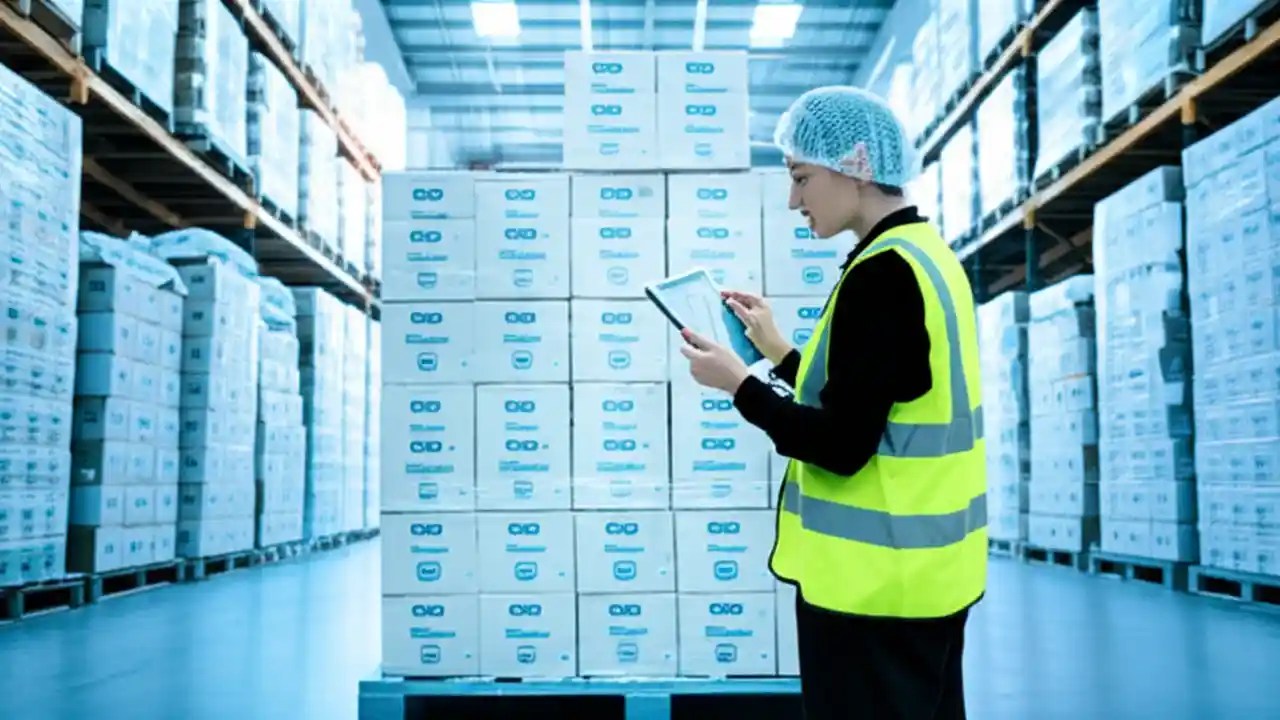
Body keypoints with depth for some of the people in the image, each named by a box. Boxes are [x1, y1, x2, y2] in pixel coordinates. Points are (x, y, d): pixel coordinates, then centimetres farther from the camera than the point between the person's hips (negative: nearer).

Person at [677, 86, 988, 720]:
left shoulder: (882, 273, -19)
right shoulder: (925, 257, 11)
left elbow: (840, 445, -23)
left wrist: (738, 383, -11)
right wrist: (778, 352, 16)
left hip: (872, 580, -10)